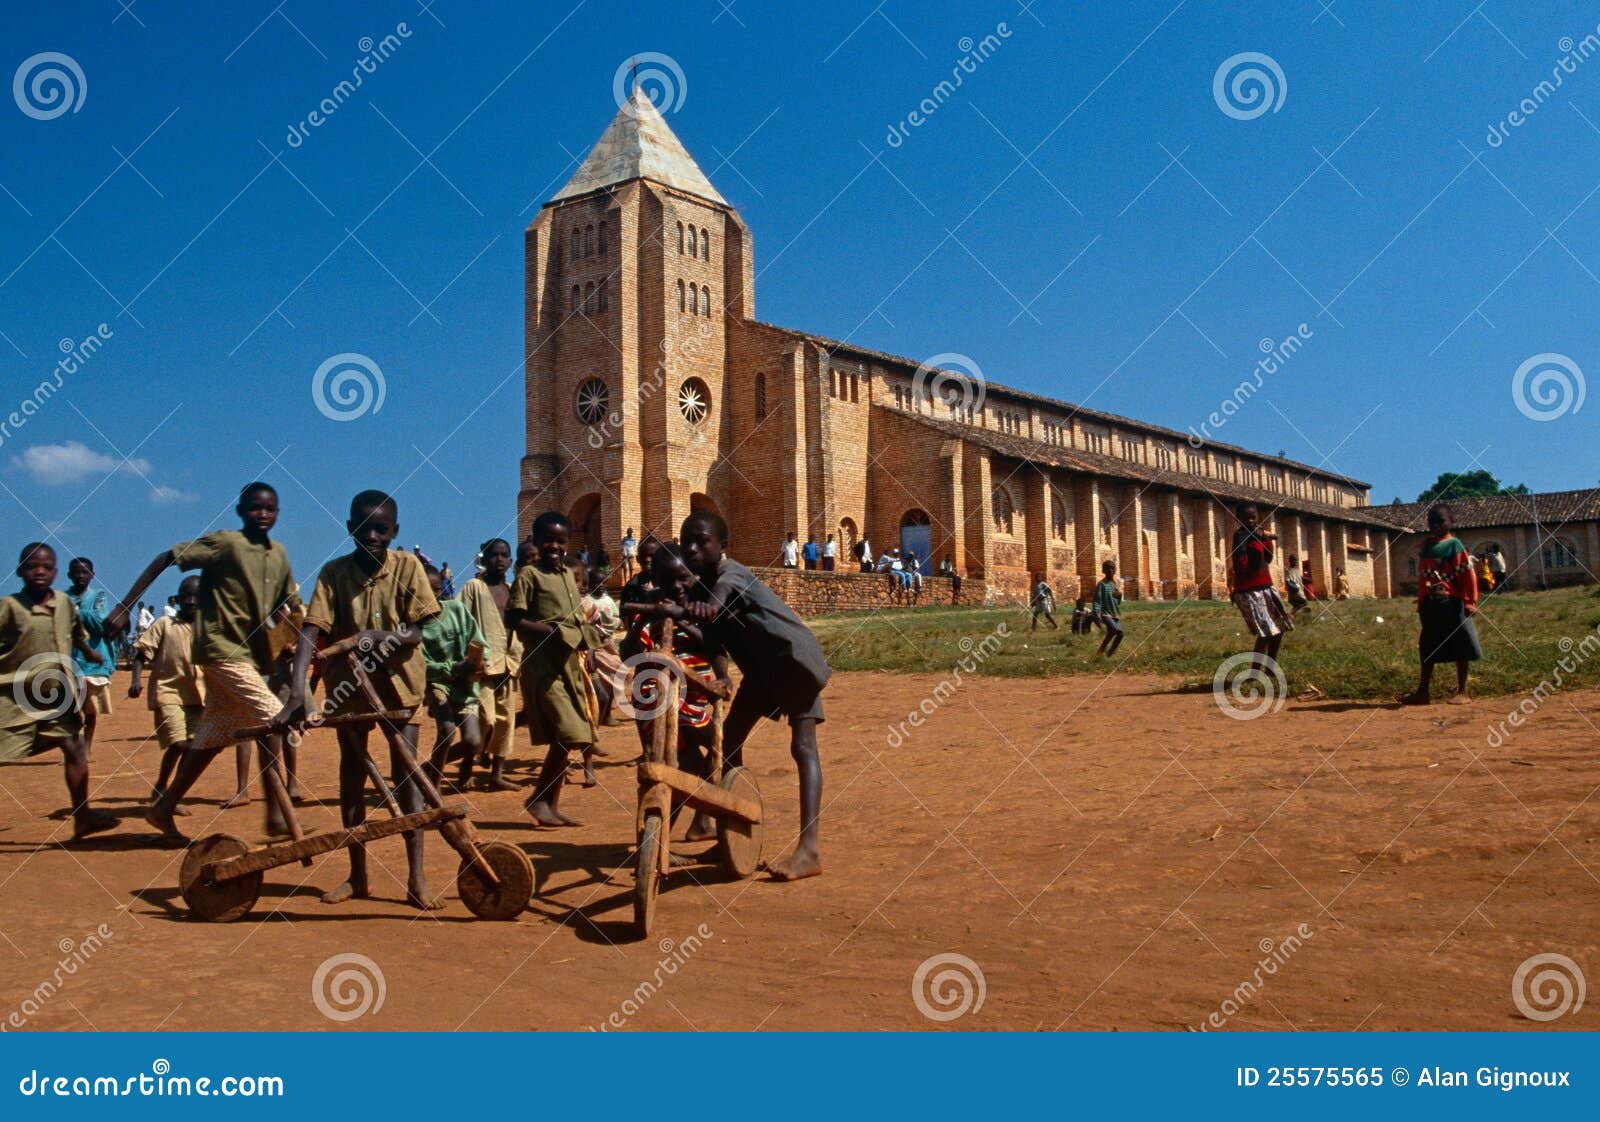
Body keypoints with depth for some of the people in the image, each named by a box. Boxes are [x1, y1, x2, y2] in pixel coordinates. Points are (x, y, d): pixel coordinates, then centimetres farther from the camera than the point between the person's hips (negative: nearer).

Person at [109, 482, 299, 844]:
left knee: (212, 736, 12)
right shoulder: (224, 543, -10)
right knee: (272, 718, -15)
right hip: (222, 648, -8)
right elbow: (166, 558, -11)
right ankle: (276, 814, -11)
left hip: (251, 654, 8)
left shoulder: (279, 554, 11)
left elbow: (289, 603, 22)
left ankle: (164, 808, 24)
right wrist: (124, 607, -16)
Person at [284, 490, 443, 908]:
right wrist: (297, 689, -29)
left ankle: (416, 878, -5)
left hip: (398, 678, -2)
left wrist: (385, 636, -31)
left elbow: (418, 630, -9)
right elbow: (311, 631, -17)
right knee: (352, 771, 7)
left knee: (405, 769, -8)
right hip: (347, 680, 2)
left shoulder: (408, 566, -8)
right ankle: (357, 875, 19)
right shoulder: (334, 572, -7)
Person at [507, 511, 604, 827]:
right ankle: (538, 798, 1)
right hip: (543, 664, -8)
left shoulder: (568, 575, 15)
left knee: (566, 738, 9)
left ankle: (551, 804, 18)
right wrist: (551, 631, -21)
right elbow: (513, 619, -13)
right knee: (567, 735, -15)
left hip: (569, 662, 8)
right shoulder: (529, 575, -6)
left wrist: (585, 634, 4)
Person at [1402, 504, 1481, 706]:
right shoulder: (1425, 545, 11)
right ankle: (1422, 692, 16)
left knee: (1459, 648, 2)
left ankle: (1462, 692, 10)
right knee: (1427, 648, 10)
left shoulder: (1454, 545, -7)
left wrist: (1470, 602, -13)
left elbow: (1468, 574, -10)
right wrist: (1421, 602, 14)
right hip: (1430, 604, 6)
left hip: (1451, 604, -6)